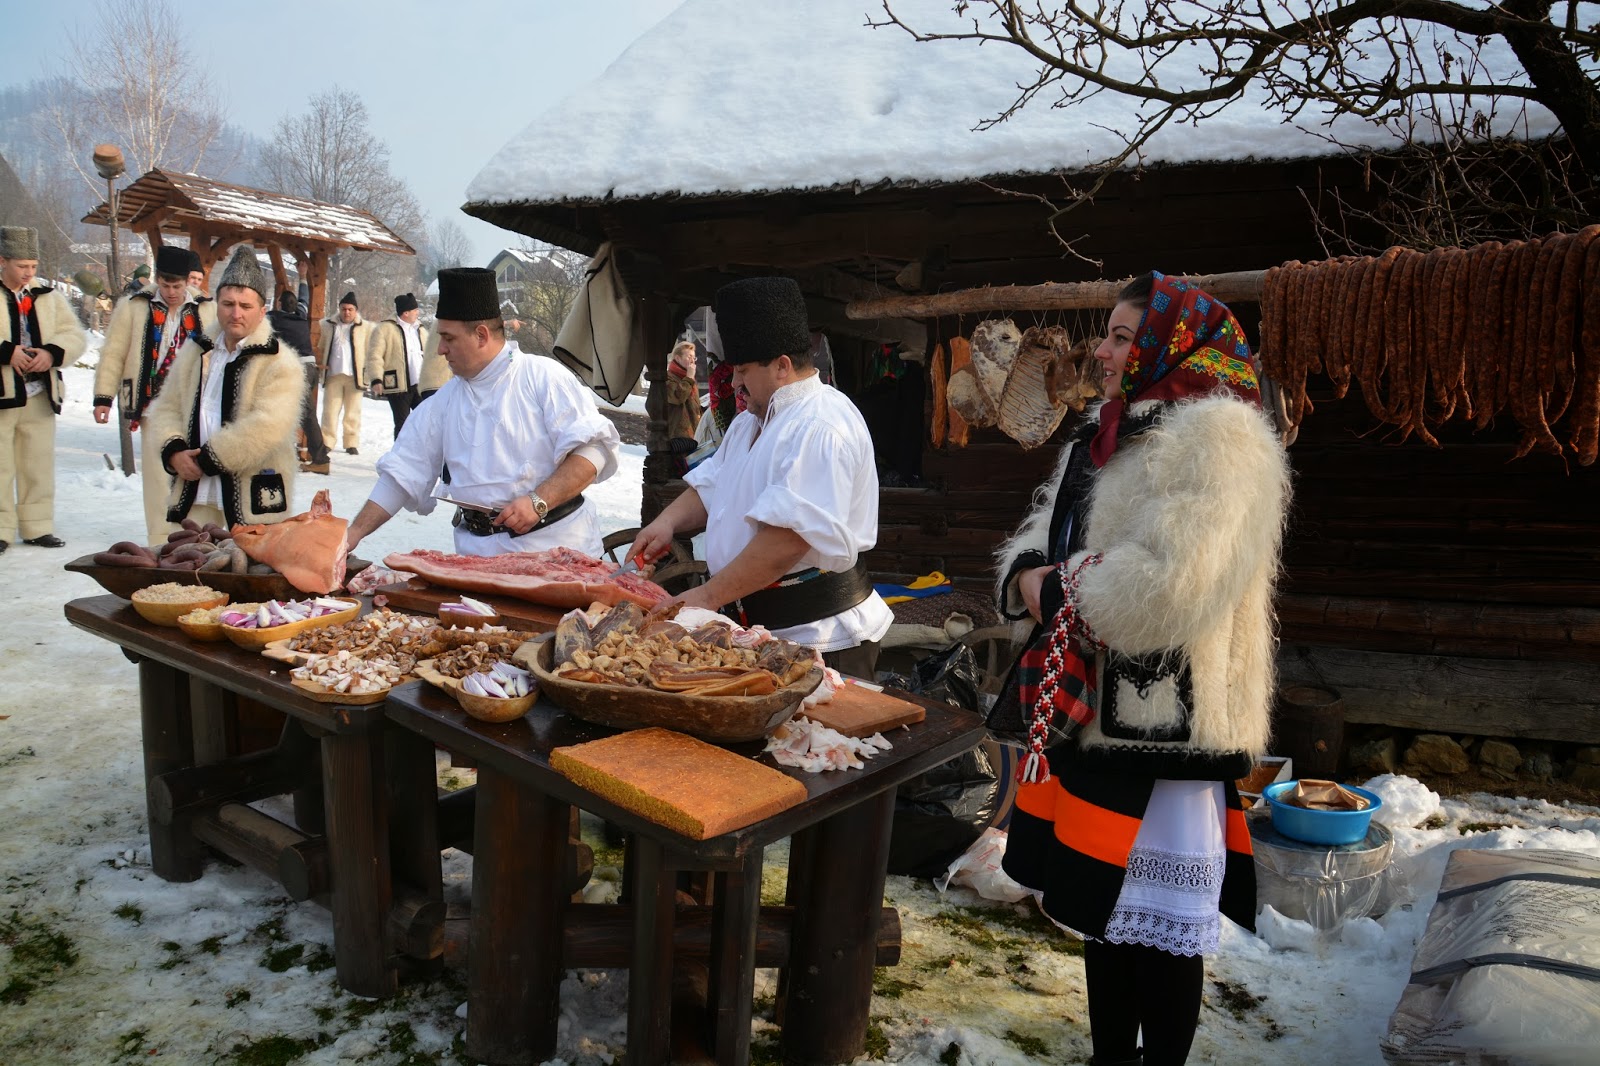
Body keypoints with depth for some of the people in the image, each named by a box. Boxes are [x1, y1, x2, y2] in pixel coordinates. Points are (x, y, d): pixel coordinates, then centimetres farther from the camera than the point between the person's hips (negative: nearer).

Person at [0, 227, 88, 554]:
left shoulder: (48, 295, 9)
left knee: (39, 464, 10)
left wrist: (52, 352, -13)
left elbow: (76, 335, 5)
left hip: (40, 394, 4)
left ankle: (37, 527, 19)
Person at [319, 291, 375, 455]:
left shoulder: (366, 327, 3)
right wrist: (319, 363, 6)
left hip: (355, 376, -2)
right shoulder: (328, 325, 10)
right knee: (330, 411, 2)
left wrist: (370, 376, -4)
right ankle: (326, 442, 6)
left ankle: (352, 444, 13)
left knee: (352, 413, 5)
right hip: (333, 375, 2)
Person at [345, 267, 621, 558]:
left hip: (557, 545, -4)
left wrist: (538, 501, -20)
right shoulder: (444, 402, 14)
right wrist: (354, 534, 11)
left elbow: (593, 447, -12)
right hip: (480, 550, 4)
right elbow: (403, 473, 17)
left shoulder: (544, 377, -4)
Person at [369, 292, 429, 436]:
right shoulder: (386, 329, -4)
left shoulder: (421, 330, 15)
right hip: (399, 386, -5)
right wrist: (376, 379, -21)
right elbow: (376, 355, -10)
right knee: (402, 424, 2)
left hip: (420, 386, 5)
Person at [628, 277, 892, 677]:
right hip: (755, 624, 9)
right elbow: (710, 486, 18)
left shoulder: (822, 426, -21)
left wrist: (708, 597, -27)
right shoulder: (750, 422, 14)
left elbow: (788, 538, -30)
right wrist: (668, 522, -2)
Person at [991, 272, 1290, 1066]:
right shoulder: (1106, 436, 14)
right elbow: (1040, 538, 17)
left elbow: (1169, 586, -27)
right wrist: (1030, 575, -6)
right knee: (1099, 900, 19)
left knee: (1159, 916, 4)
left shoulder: (1219, 437, -15)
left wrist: (1058, 592, -13)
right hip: (1090, 707, 9)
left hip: (1165, 723, -9)